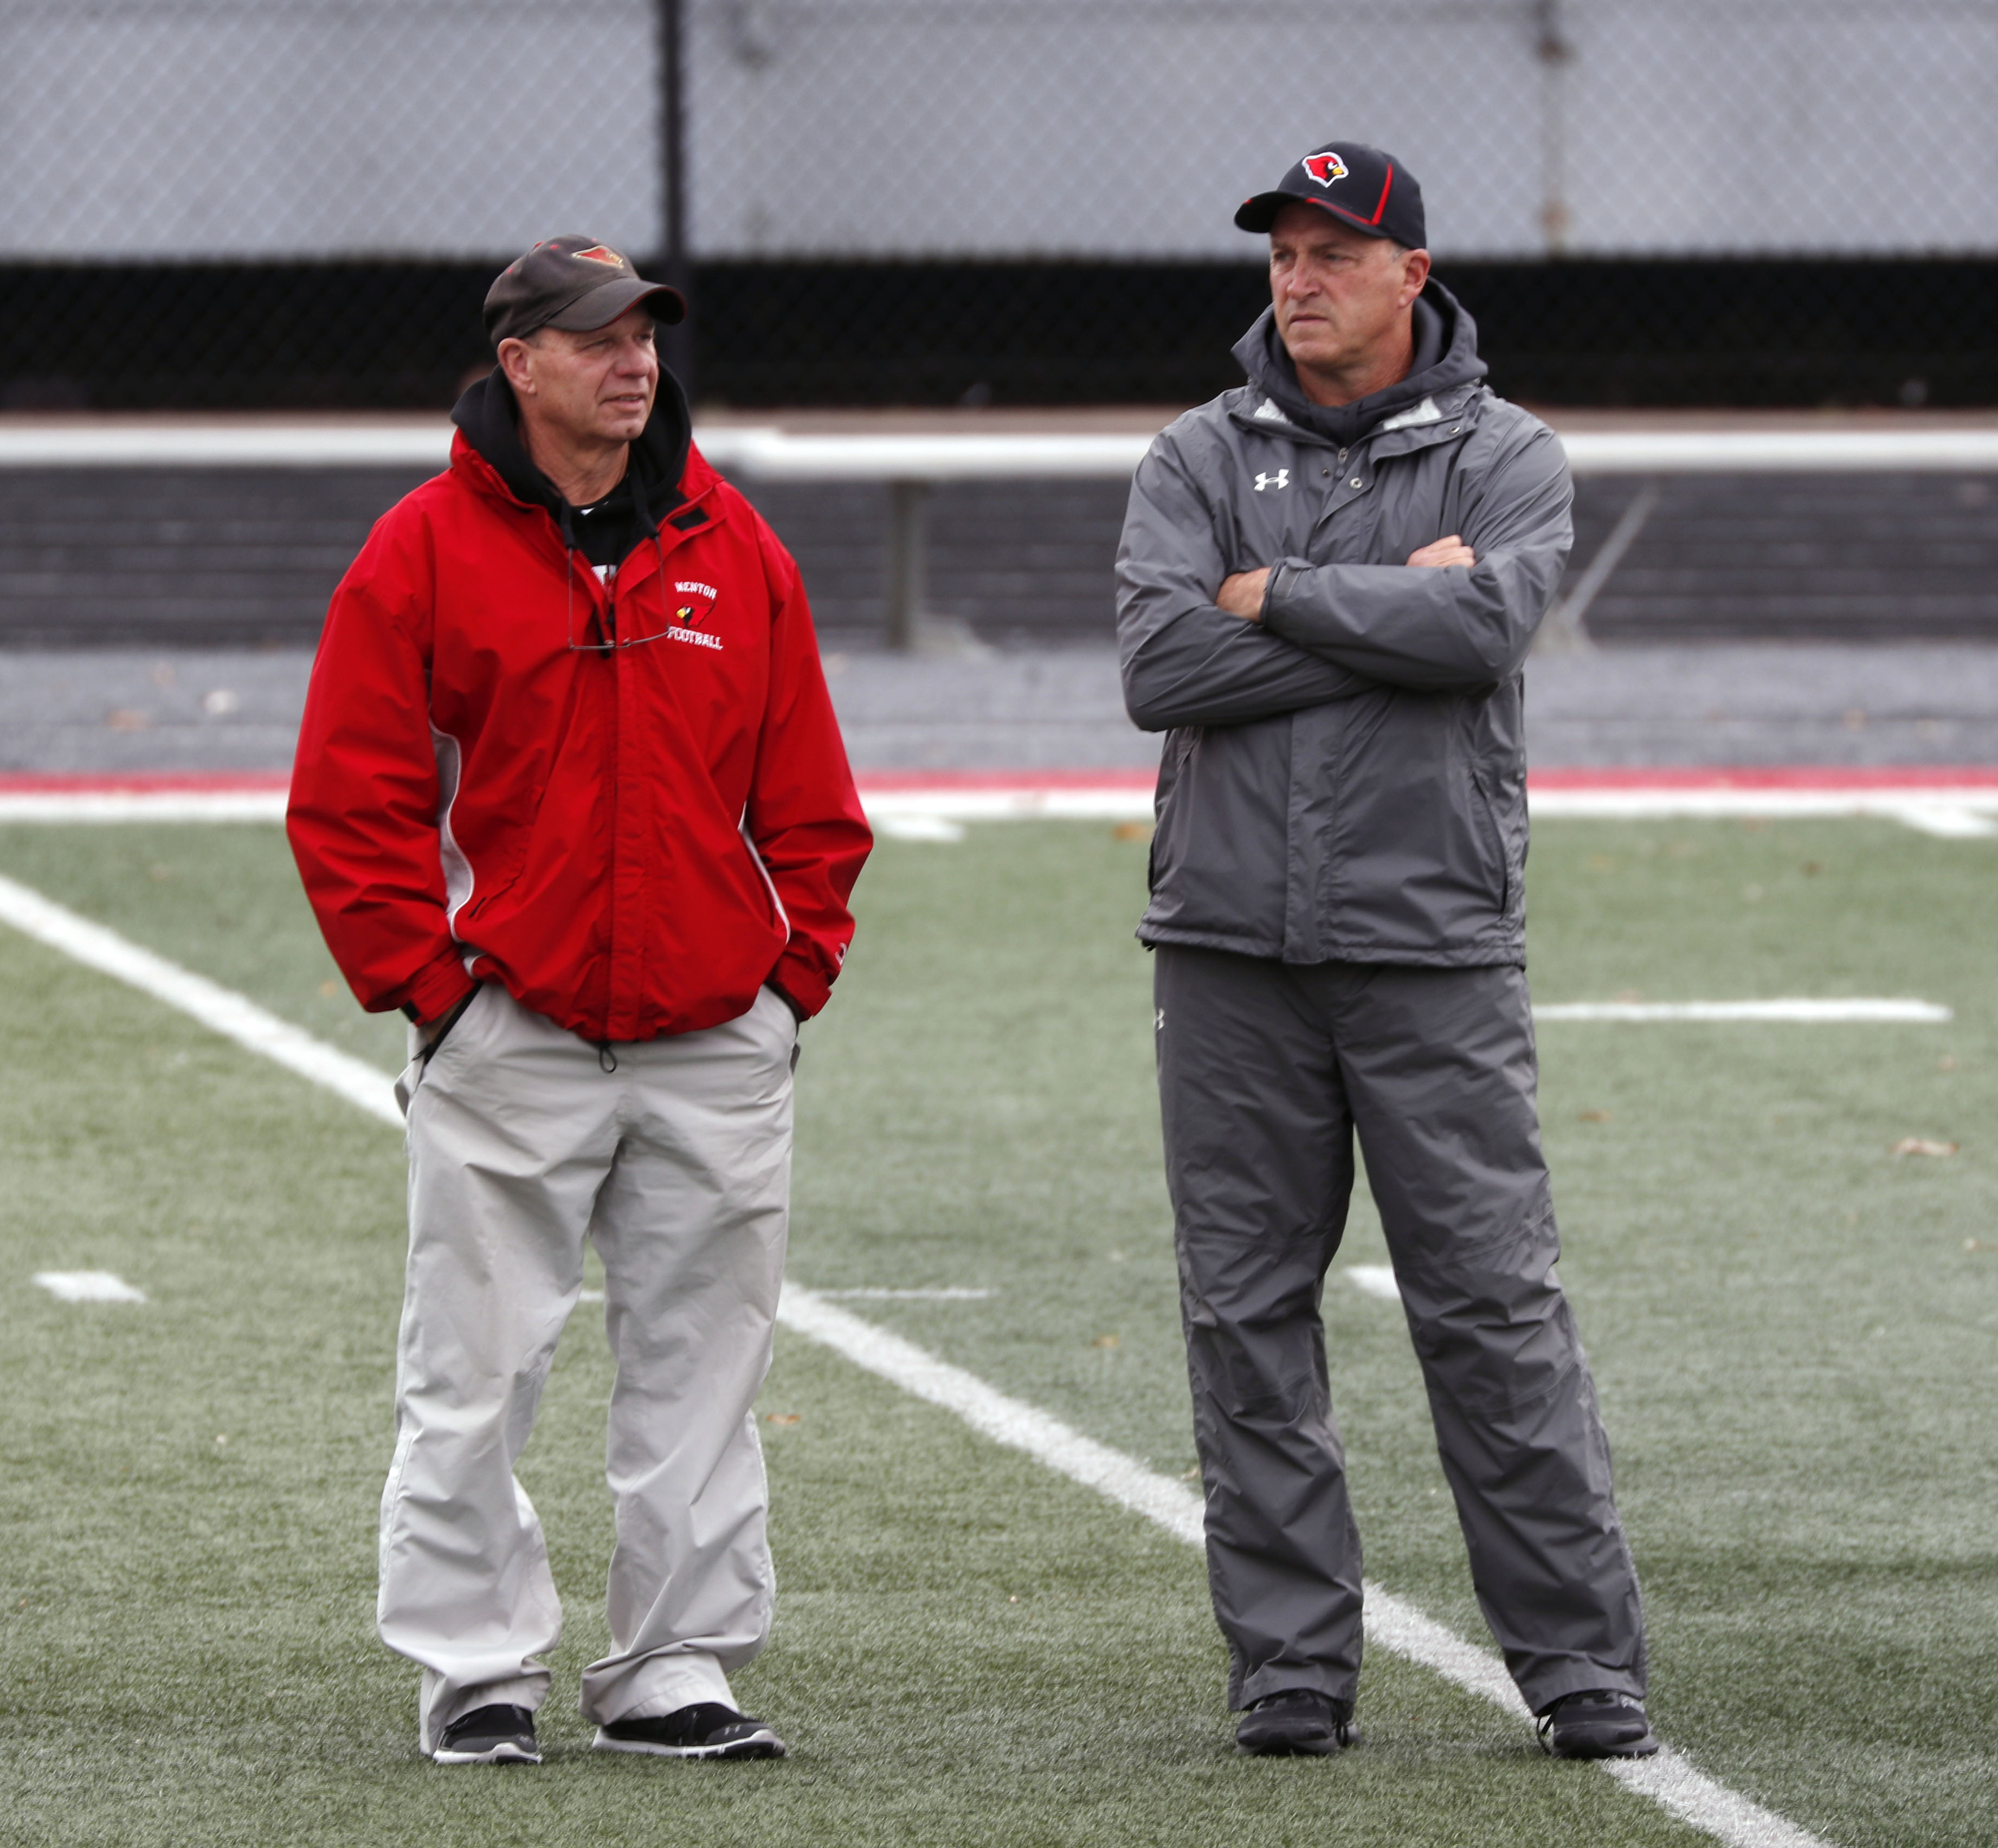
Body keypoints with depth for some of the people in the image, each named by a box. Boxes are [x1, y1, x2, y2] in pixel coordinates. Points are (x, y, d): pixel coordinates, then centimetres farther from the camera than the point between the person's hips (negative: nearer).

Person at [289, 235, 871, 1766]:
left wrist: (799, 968, 5)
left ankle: (675, 1669, 12)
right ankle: (476, 1666, 7)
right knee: (476, 1375, -2)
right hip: (505, 1038, -3)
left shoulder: (733, 549, 9)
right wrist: (426, 981, -7)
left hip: (718, 1040, 3)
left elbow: (808, 793, 14)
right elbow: (350, 796, -1)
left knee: (701, 1368, 5)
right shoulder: (426, 551, -1)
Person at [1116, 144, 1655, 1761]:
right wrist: (1390, 607, -10)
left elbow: (1484, 625, -17)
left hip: (1436, 952, -2)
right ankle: (1292, 1666, 10)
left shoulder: (1506, 459, 4)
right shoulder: (1199, 462, 8)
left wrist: (1280, 595, -8)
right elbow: (1161, 665, -8)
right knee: (1249, 1314, 3)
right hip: (1231, 956, 2)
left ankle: (1584, 1664, -1)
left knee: (1497, 1309, -4)